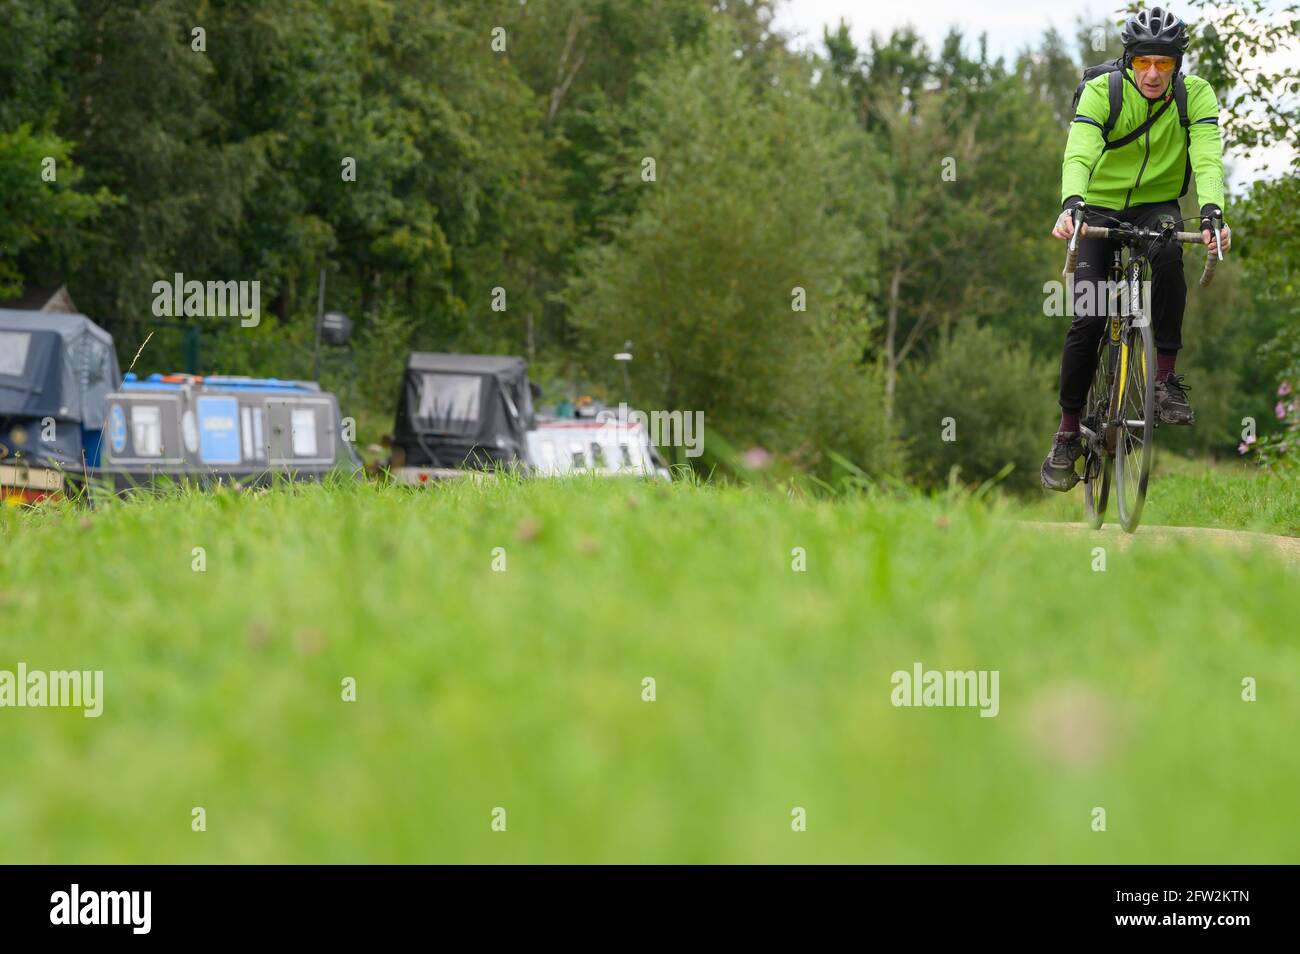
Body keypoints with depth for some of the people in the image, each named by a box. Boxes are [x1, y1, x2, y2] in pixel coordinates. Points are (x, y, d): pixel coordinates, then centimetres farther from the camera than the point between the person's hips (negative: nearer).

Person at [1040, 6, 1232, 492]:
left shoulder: (1196, 95, -15)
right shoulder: (1101, 91, -19)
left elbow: (1207, 158, -28)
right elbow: (1079, 154, -32)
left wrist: (1211, 211, -47)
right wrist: (1070, 205, -52)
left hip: (1157, 205, 1)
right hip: (1102, 207, -1)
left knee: (1168, 255, -35)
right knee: (1087, 322, -11)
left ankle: (1165, 376, -25)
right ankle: (1067, 435, 4)